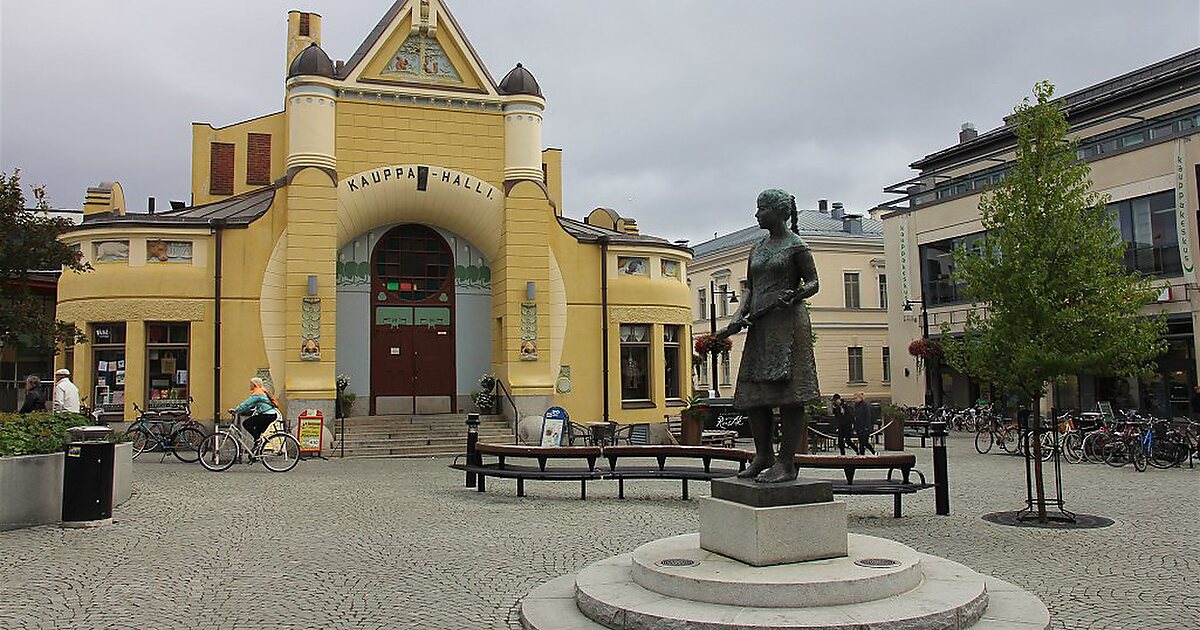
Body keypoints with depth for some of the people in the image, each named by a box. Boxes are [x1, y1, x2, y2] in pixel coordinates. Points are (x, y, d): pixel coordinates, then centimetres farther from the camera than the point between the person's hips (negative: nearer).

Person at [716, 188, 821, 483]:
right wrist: (738, 318, 3)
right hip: (760, 326, 8)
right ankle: (763, 455, 17)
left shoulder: (796, 246, -1)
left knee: (788, 395, -8)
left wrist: (795, 294, -24)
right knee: (753, 395, 6)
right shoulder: (757, 248, 18)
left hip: (788, 323, -7)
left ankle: (787, 463, -5)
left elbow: (813, 283, -2)